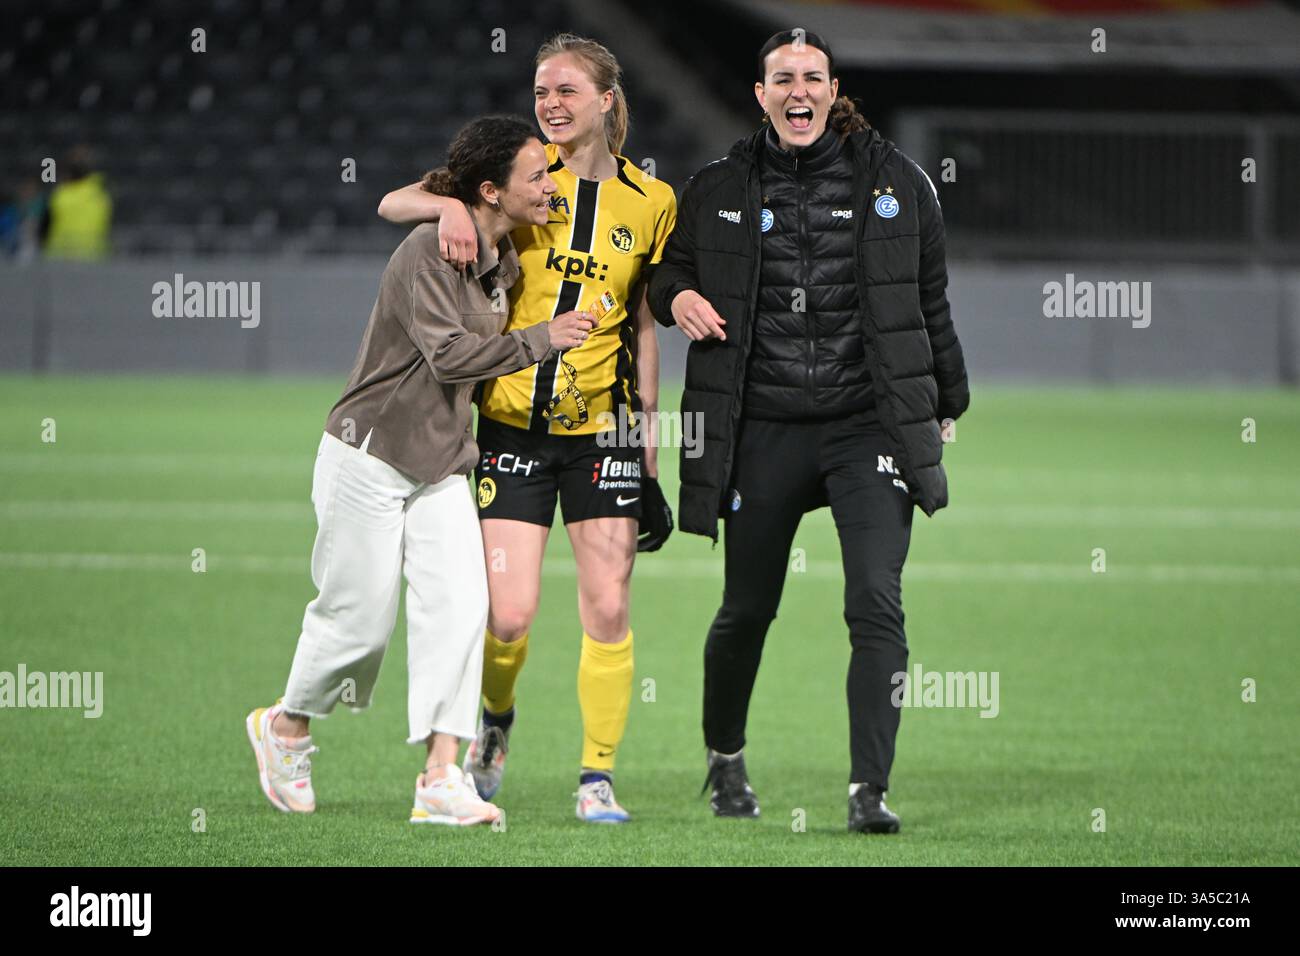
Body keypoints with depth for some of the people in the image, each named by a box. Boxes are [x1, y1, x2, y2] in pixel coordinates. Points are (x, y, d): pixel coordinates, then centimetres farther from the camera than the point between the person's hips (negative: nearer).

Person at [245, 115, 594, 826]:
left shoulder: (504, 260, 8)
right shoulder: (427, 253, -18)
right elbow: (449, 355, -25)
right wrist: (541, 340, -23)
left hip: (441, 466, 7)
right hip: (370, 455, -7)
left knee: (457, 606, -9)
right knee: (360, 619, -1)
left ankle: (441, 779, -10)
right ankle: (286, 727, 27)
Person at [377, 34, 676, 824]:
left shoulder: (650, 202, 6)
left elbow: (644, 326, 13)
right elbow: (391, 204, -1)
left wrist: (649, 436, 10)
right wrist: (446, 205, -23)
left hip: (600, 428, 1)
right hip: (510, 424, -1)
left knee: (609, 608, -5)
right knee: (511, 614, -6)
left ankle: (598, 778, 6)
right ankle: (496, 721, 25)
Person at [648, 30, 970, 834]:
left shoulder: (895, 183, 4)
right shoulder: (719, 191, 5)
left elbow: (931, 303, 13)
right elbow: (671, 264, 21)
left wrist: (947, 406, 18)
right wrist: (676, 296, -3)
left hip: (869, 423, -1)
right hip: (762, 429, 1)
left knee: (877, 602, -14)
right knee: (747, 610, 10)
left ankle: (870, 791, -13)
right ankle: (725, 759, 36)